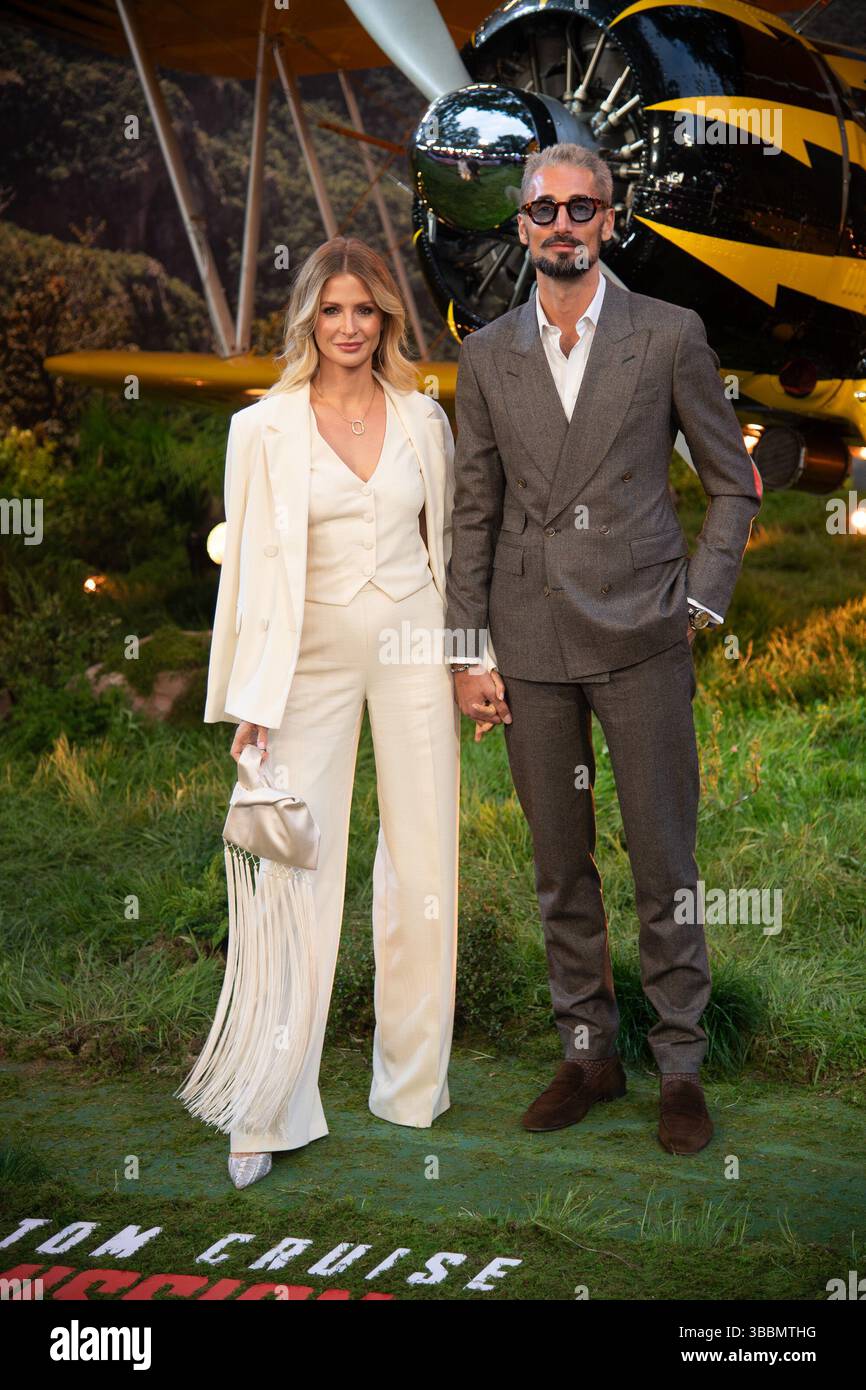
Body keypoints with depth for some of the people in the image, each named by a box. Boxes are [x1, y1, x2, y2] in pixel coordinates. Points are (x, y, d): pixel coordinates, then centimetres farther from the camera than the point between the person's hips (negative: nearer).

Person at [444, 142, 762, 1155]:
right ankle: (587, 1053, 25)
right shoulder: (485, 355, 8)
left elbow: (733, 480, 7)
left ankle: (680, 1065, 16)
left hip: (641, 639, -2)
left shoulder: (669, 335, 1)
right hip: (530, 645, 3)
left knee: (664, 866, 2)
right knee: (560, 869, 10)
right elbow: (472, 513, 9)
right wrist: (466, 652, 5)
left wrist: (701, 599, -2)